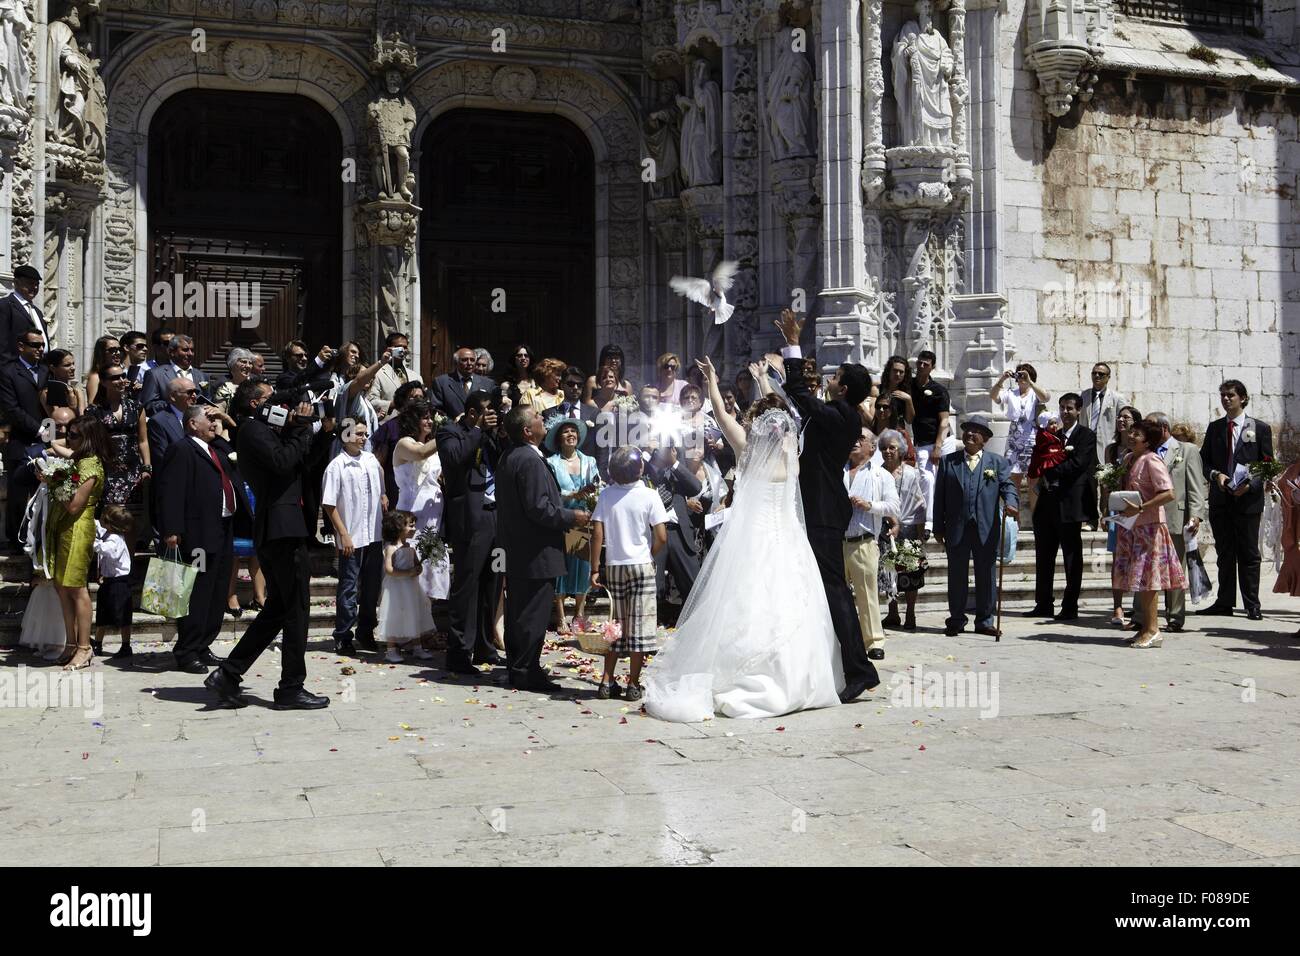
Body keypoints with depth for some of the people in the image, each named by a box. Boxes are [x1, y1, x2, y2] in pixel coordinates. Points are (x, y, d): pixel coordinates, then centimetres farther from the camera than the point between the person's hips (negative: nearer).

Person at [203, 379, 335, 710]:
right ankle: (291, 689, 0)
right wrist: (299, 426, -11)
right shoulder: (253, 429, -7)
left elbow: (303, 460, 25)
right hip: (282, 528, -10)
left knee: (277, 608, 14)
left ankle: (227, 674, 12)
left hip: (275, 530, 10)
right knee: (296, 608, -5)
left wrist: (324, 431, 14)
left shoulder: (265, 430, 22)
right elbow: (283, 462, -22)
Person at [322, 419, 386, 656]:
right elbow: (329, 505, -10)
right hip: (351, 538, -6)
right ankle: (343, 638, 11)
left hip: (374, 535, 6)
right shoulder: (337, 466, -9)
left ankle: (365, 632, 28)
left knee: (372, 586, 14)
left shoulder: (372, 460, 6)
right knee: (348, 588, 1)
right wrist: (343, 535, -13)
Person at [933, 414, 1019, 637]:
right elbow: (940, 497, 7)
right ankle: (956, 620, 14)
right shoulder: (948, 461, 10)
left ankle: (985, 621, 15)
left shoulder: (998, 462, 11)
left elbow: (1007, 485, -1)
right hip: (956, 529, 0)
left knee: (986, 575, 5)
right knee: (957, 576, 4)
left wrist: (1011, 503, -24)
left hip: (986, 529, 0)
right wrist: (938, 527, 2)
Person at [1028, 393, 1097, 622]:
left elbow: (1077, 464, -13)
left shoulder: (1086, 436, -1)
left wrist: (1050, 471, -10)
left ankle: (1070, 608, 4)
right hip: (1047, 502, 7)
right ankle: (1043, 605, 16)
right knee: (1044, 556, 9)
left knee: (1072, 558, 0)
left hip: (1070, 503, -7)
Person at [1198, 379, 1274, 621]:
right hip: (1220, 500, 3)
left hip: (1248, 499, -3)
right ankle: (1224, 603, 13)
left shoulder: (1260, 428, 2)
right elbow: (1203, 461, 10)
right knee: (1224, 553, 8)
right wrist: (1216, 474, -10)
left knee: (1249, 554, 1)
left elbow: (1268, 465, 1)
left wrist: (1250, 485, -14)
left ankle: (1252, 605, 6)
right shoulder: (1214, 428, 11)